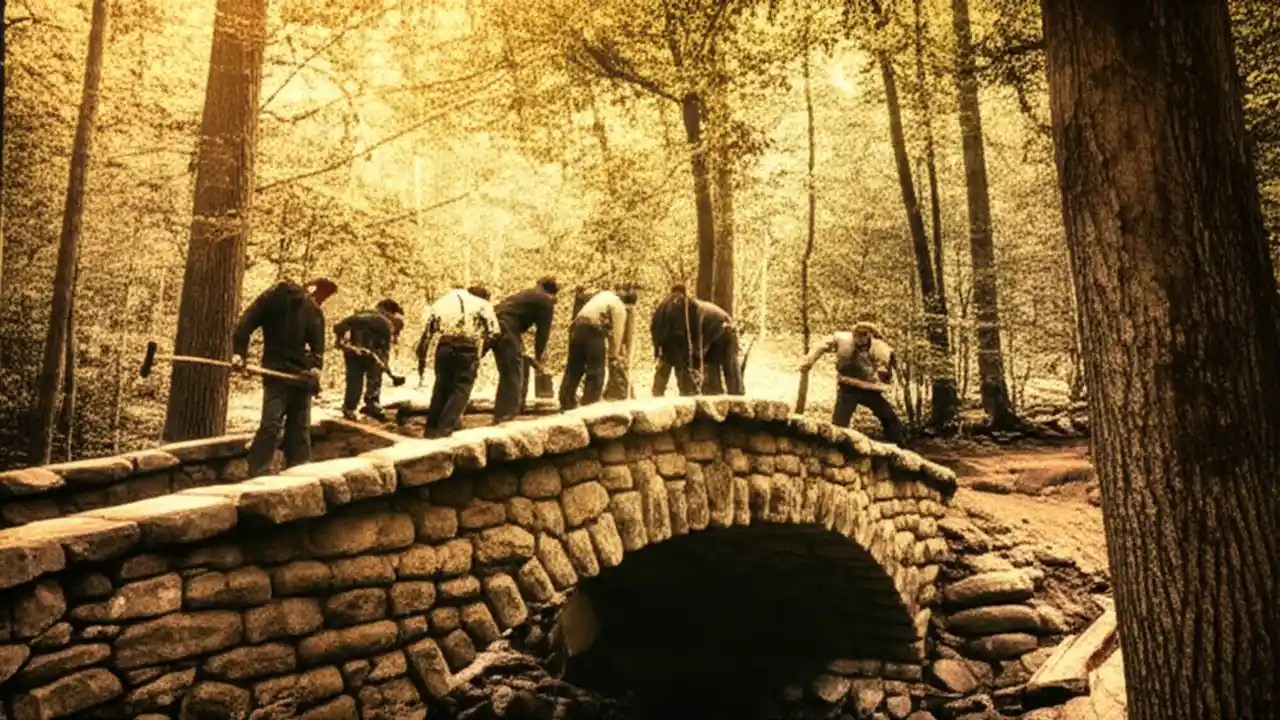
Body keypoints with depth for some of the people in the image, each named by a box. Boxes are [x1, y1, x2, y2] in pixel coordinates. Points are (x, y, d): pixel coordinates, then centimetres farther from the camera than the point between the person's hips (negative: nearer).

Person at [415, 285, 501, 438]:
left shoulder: (443, 301, 29)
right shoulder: (483, 304, 21)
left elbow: (427, 332, 23)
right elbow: (494, 332, 6)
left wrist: (422, 360, 27)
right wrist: (480, 352, 16)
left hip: (445, 346, 3)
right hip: (467, 348, -3)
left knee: (441, 386, 18)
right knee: (461, 388, 8)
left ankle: (431, 427, 22)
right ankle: (444, 428, -2)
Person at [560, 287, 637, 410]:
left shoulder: (606, 295, 21)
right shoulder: (620, 308, 0)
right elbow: (616, 334, 0)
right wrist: (614, 357, 11)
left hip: (578, 325, 7)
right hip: (593, 329, -7)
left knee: (574, 367, 14)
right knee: (596, 372, 3)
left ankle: (566, 402, 18)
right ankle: (589, 405, 1)